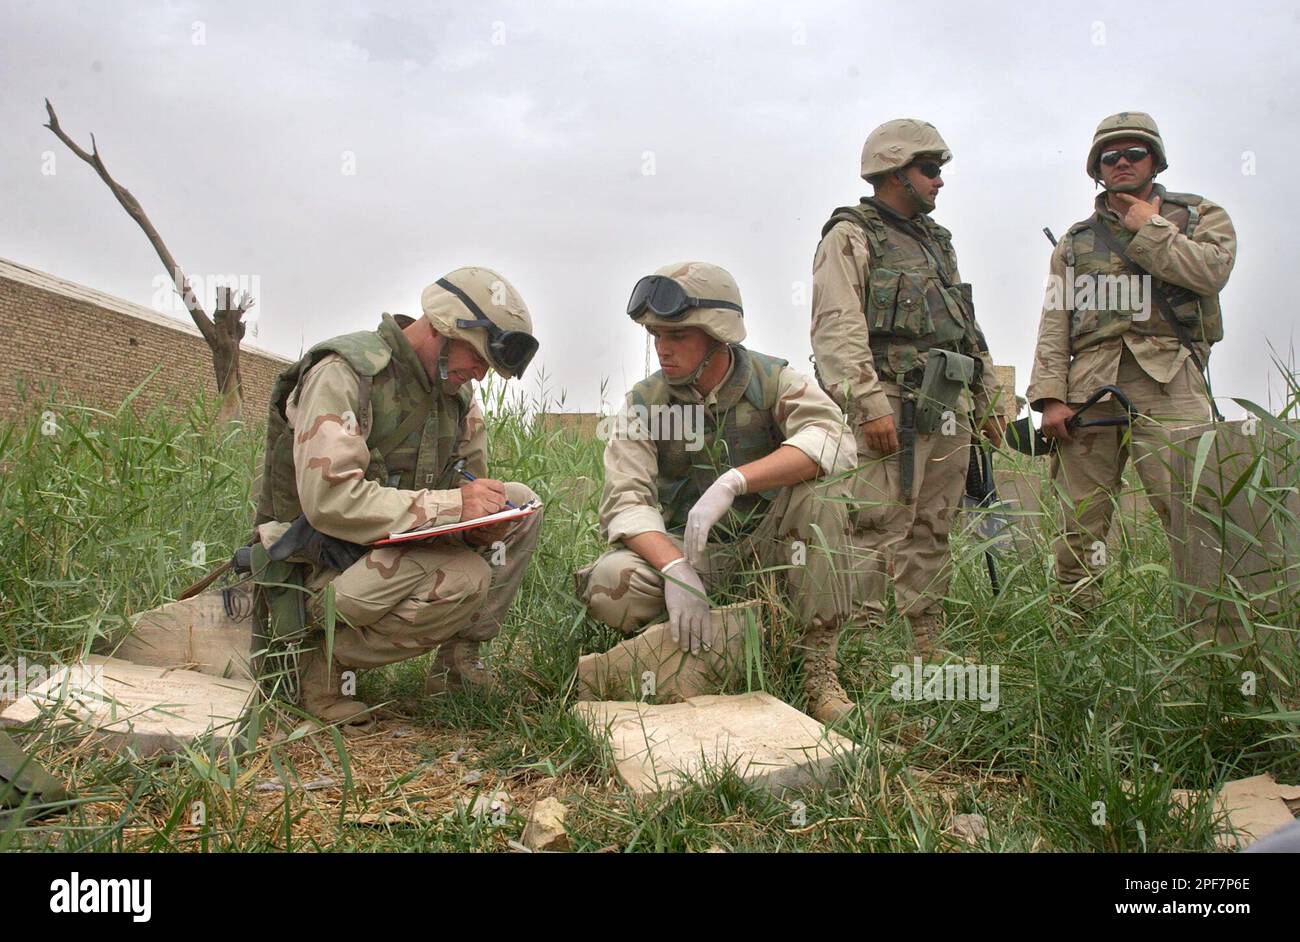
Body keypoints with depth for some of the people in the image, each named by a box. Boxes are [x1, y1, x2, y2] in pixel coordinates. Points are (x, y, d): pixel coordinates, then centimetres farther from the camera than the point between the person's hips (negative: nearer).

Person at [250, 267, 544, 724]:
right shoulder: (343, 372, -18)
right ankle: (321, 656, -10)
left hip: (393, 550, 8)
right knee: (464, 578, -30)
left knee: (520, 504, -3)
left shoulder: (457, 394, 7)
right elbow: (329, 500, -29)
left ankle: (458, 657, 1)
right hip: (317, 566, -8)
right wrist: (450, 505, -29)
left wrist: (481, 522, -13)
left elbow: (470, 491, 13)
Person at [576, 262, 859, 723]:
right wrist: (675, 569, -35)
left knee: (821, 485, -30)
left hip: (767, 543, 0)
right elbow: (625, 501, -16)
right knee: (610, 585, -29)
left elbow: (835, 440, -29)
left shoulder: (773, 380, -9)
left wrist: (732, 482, -40)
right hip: (685, 548, 1)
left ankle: (819, 664, -20)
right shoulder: (645, 401, -5)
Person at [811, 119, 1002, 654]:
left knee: (932, 533, 11)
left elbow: (968, 329, 27)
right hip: (892, 406, -8)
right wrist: (868, 405, -23)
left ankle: (927, 645, 18)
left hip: (950, 409, 8)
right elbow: (837, 329, -14)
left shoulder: (937, 240, 24)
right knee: (879, 530, -11)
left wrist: (987, 402, 21)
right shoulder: (850, 238, -1)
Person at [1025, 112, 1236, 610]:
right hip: (1088, 383, 2)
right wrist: (1050, 396, -1)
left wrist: (1148, 229, 5)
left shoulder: (1200, 215, 18)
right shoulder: (1075, 240, 23)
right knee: (1080, 522, 0)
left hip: (1167, 380, -2)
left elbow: (1211, 271, -5)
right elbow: (1054, 323, 12)